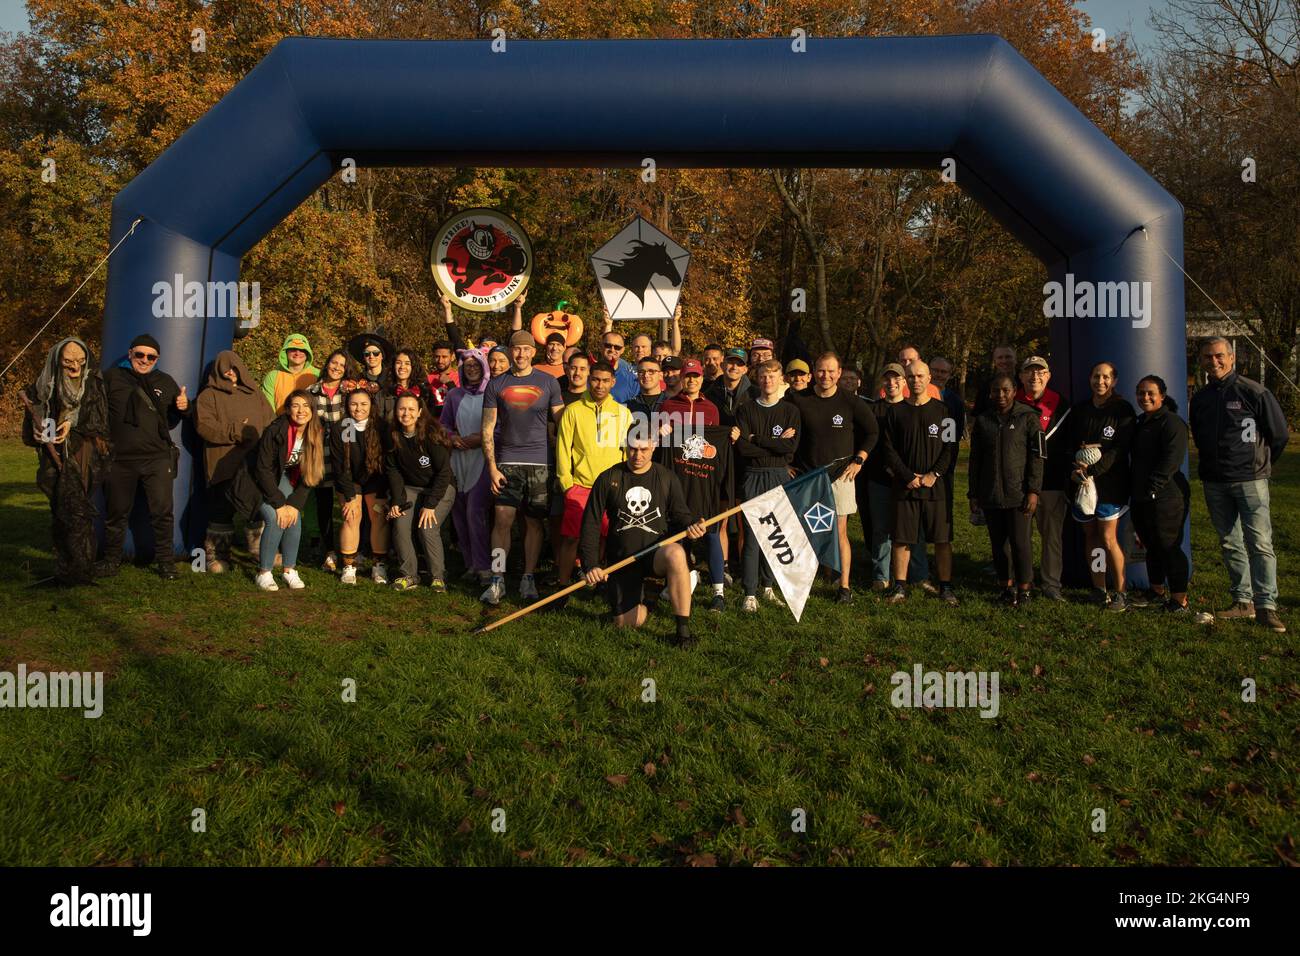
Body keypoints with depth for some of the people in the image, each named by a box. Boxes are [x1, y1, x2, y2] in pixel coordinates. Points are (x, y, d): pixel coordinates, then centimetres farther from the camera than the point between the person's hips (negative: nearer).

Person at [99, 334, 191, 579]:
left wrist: (184, 408, 0)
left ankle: (166, 561, 7)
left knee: (162, 511, -5)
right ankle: (111, 559, 24)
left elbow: (172, 420, 20)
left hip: (157, 458, 1)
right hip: (120, 460, -1)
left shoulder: (165, 382, 12)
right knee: (116, 512, 10)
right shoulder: (111, 378, 4)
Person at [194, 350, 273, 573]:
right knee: (222, 511, 0)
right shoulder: (209, 395, 6)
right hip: (224, 465, -3)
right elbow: (203, 425, -9)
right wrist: (236, 431, -14)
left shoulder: (255, 394, 19)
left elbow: (270, 421, 13)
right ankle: (217, 555, 11)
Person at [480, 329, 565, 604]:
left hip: (540, 463, 0)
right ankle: (498, 580, 0)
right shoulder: (496, 384, 6)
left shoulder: (548, 382, 6)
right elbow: (487, 429, 5)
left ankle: (528, 579, 14)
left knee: (534, 522, 4)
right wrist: (492, 467, -4)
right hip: (507, 462, 0)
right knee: (502, 519, -7)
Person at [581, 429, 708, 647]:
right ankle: (639, 602, 31)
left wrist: (692, 525, -18)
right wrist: (591, 565, -9)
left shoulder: (667, 478, 5)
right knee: (629, 622, -8)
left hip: (657, 553, -1)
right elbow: (591, 524, 1)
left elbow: (680, 514, 8)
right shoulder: (608, 479, 2)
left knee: (676, 554, -38)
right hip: (621, 559, 1)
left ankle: (684, 629, -29)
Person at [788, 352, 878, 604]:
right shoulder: (799, 401, 0)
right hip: (806, 475, 1)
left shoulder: (850, 402, -2)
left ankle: (845, 586, 3)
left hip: (840, 474, -1)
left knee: (840, 532, -2)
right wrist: (789, 463, 4)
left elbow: (872, 431, 9)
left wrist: (858, 460, 2)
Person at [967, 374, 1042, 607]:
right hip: (990, 496, 4)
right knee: (998, 544, 8)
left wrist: (1033, 491, -11)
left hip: (1019, 495, -3)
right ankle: (1007, 586, 19)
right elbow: (975, 460, 13)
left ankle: (1024, 588, 10)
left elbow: (1036, 457, -4)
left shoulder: (1028, 418, 0)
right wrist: (973, 494, 10)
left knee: (1021, 543, -3)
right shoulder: (982, 421, 10)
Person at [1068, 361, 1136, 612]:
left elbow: (1119, 450, -10)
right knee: (1091, 536, 7)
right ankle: (1099, 589, 15)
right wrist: (1075, 468, -9)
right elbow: (1070, 444, 12)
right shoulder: (1078, 410, 11)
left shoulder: (1123, 410, -3)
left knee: (1108, 539, -6)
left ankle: (1121, 592, 4)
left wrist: (1090, 471, -17)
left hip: (1110, 482, -4)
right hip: (1083, 482, 4)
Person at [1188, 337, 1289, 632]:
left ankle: (1266, 606, -7)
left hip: (1250, 480, -5)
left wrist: (1258, 463, 10)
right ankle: (1243, 601, 17)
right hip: (1214, 484, 5)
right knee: (1230, 544, 9)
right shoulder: (1199, 400, 10)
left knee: (1259, 543, -9)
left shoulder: (1253, 392, -6)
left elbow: (1280, 433, 1)